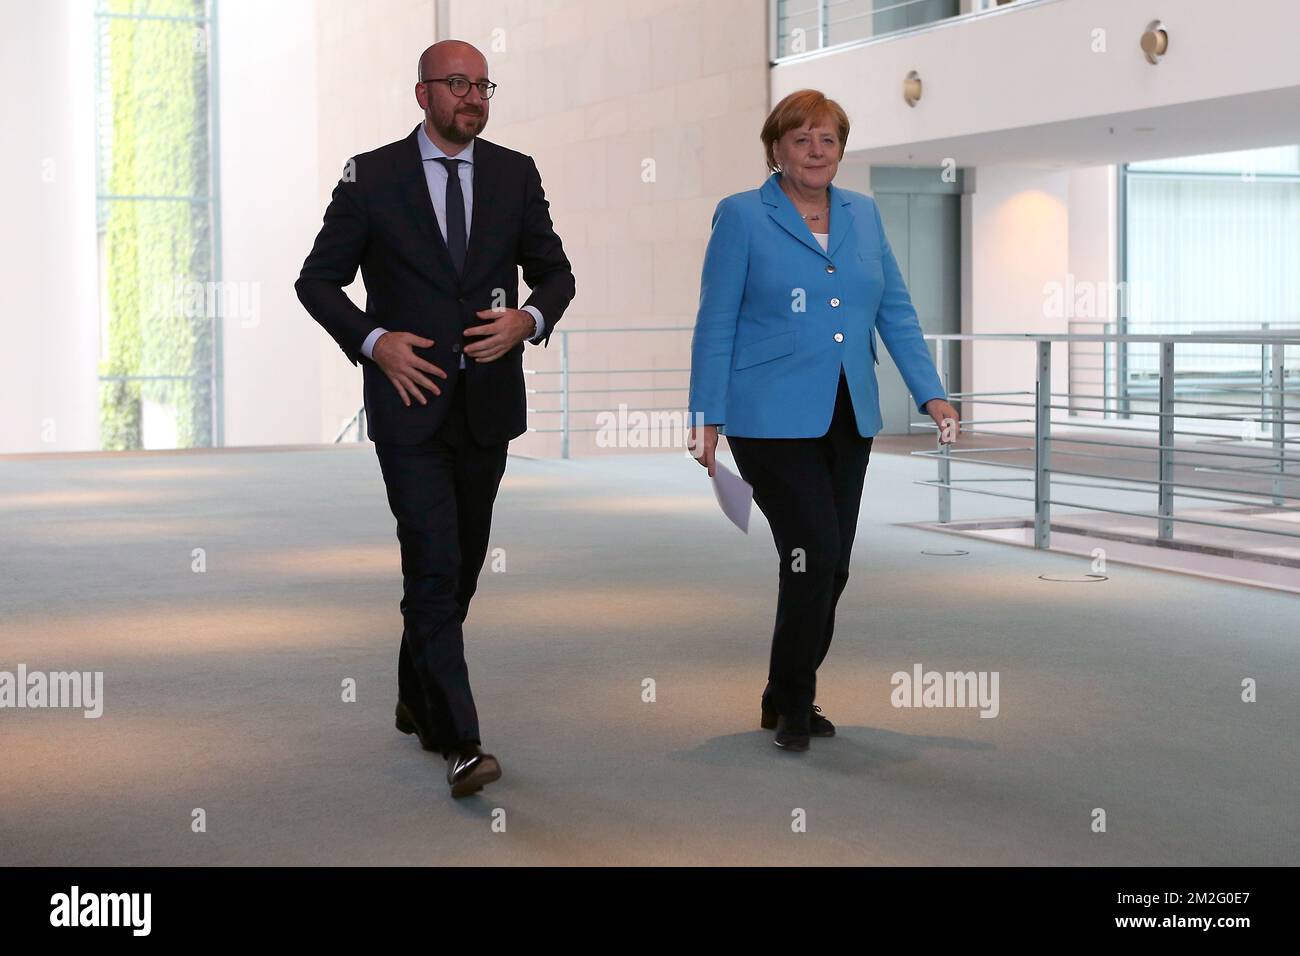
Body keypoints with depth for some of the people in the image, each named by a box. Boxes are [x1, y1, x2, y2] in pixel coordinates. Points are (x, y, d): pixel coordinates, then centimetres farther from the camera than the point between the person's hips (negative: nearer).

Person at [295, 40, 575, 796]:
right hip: (410, 402, -4)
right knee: (434, 567, -11)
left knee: (461, 564, 15)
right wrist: (373, 340, -15)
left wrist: (529, 319, -12)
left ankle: (418, 699, 35)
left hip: (489, 404, 4)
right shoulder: (372, 176, -3)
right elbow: (318, 279, 0)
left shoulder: (516, 174, 5)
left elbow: (556, 273, 9)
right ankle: (460, 741, -11)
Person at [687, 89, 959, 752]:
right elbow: (716, 324, -4)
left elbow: (895, 310, 10)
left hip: (847, 419, 5)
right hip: (773, 418, -5)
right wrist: (707, 418, -7)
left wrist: (930, 393, 1)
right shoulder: (741, 217, -3)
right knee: (815, 553, -12)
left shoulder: (863, 214, 11)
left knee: (833, 564, 8)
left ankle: (791, 696, 25)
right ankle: (790, 704, 6)